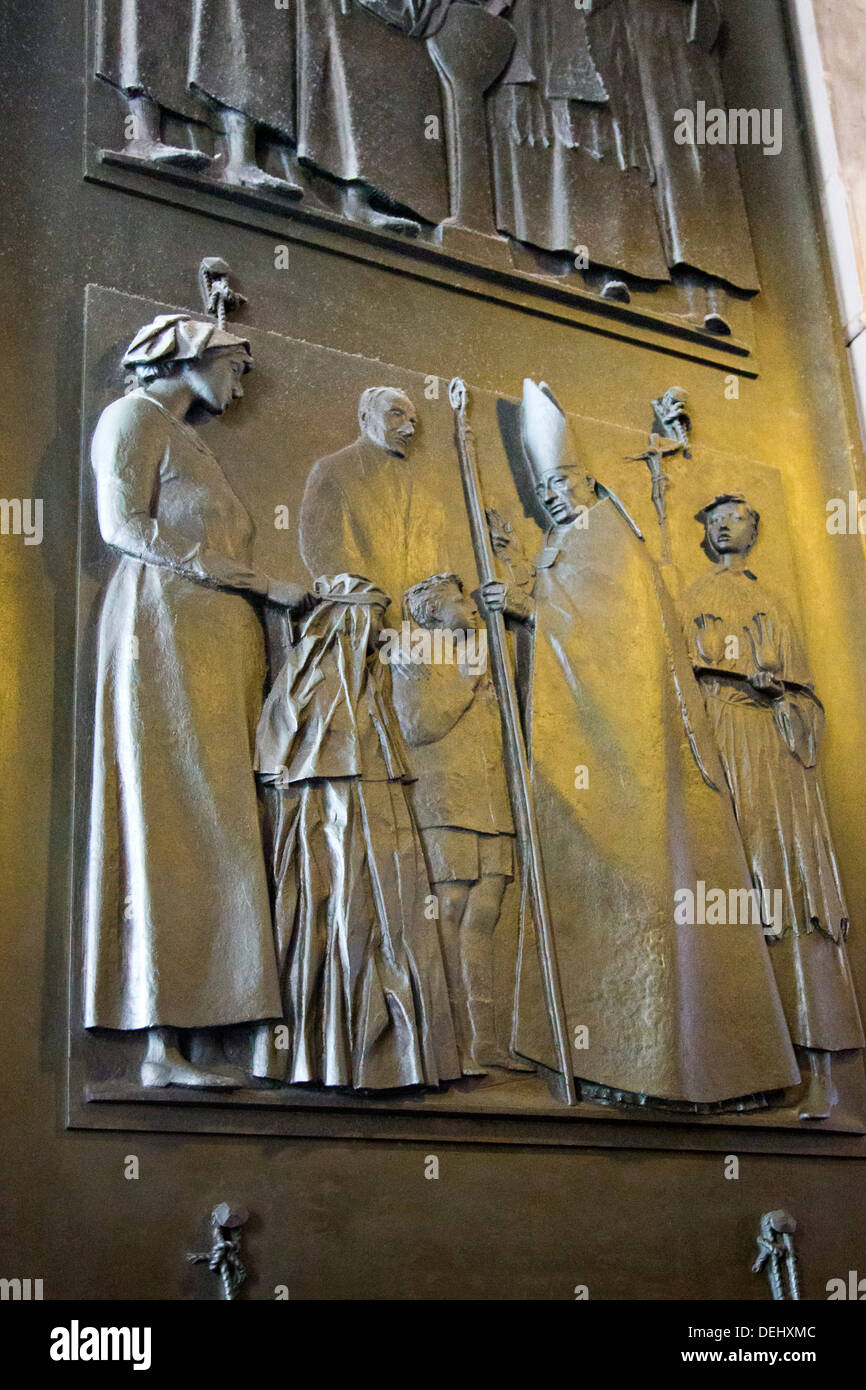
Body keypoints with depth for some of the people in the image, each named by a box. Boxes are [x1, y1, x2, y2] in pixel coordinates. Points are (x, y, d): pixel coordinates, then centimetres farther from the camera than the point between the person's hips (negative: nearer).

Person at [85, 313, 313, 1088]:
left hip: (221, 643, 8)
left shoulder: (190, 443, 30)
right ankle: (163, 1044, -17)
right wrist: (237, 574, -9)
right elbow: (124, 527, -7)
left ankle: (179, 1040, -6)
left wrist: (273, 590, 10)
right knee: (178, 825, -15)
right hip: (165, 628, -8)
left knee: (212, 827, -2)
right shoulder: (134, 417, 6)